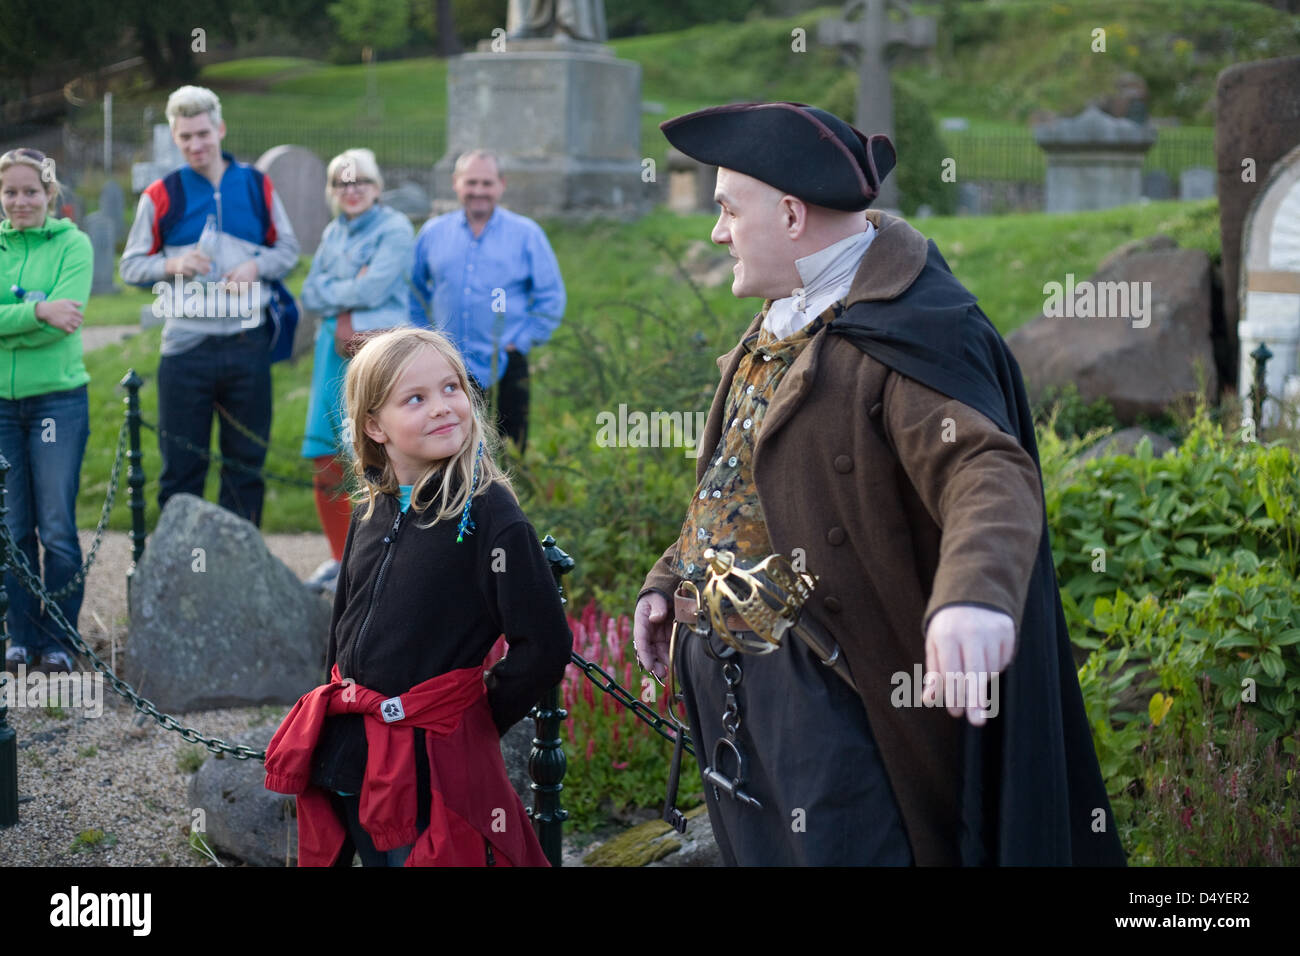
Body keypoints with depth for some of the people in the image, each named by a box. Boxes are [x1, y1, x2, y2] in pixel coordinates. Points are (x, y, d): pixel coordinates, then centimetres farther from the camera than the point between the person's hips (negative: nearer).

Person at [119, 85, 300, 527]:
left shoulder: (257, 187, 7)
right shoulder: (160, 196, 3)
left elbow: (288, 249, 13)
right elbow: (131, 265, 7)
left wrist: (257, 266, -7)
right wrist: (172, 265, -12)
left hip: (247, 343, 2)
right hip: (186, 346, -2)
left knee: (247, 461, 8)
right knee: (181, 465, 0)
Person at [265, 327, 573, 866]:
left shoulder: (488, 513, -13)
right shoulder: (370, 513, 7)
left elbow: (545, 645, -15)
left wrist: (474, 719, -5)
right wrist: (341, 713, 15)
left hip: (434, 766, -6)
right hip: (350, 760, 6)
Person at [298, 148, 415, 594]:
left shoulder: (395, 229, -2)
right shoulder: (333, 233, 19)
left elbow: (372, 289, -13)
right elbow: (311, 294, 12)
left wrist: (330, 291, 2)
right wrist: (350, 288, -5)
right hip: (335, 351, 7)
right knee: (327, 461, 5)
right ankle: (340, 557, 18)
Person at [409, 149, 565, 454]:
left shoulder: (526, 234, 2)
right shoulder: (432, 233, 9)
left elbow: (551, 297, 4)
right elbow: (414, 292, 19)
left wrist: (522, 342, -3)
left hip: (505, 369, -2)